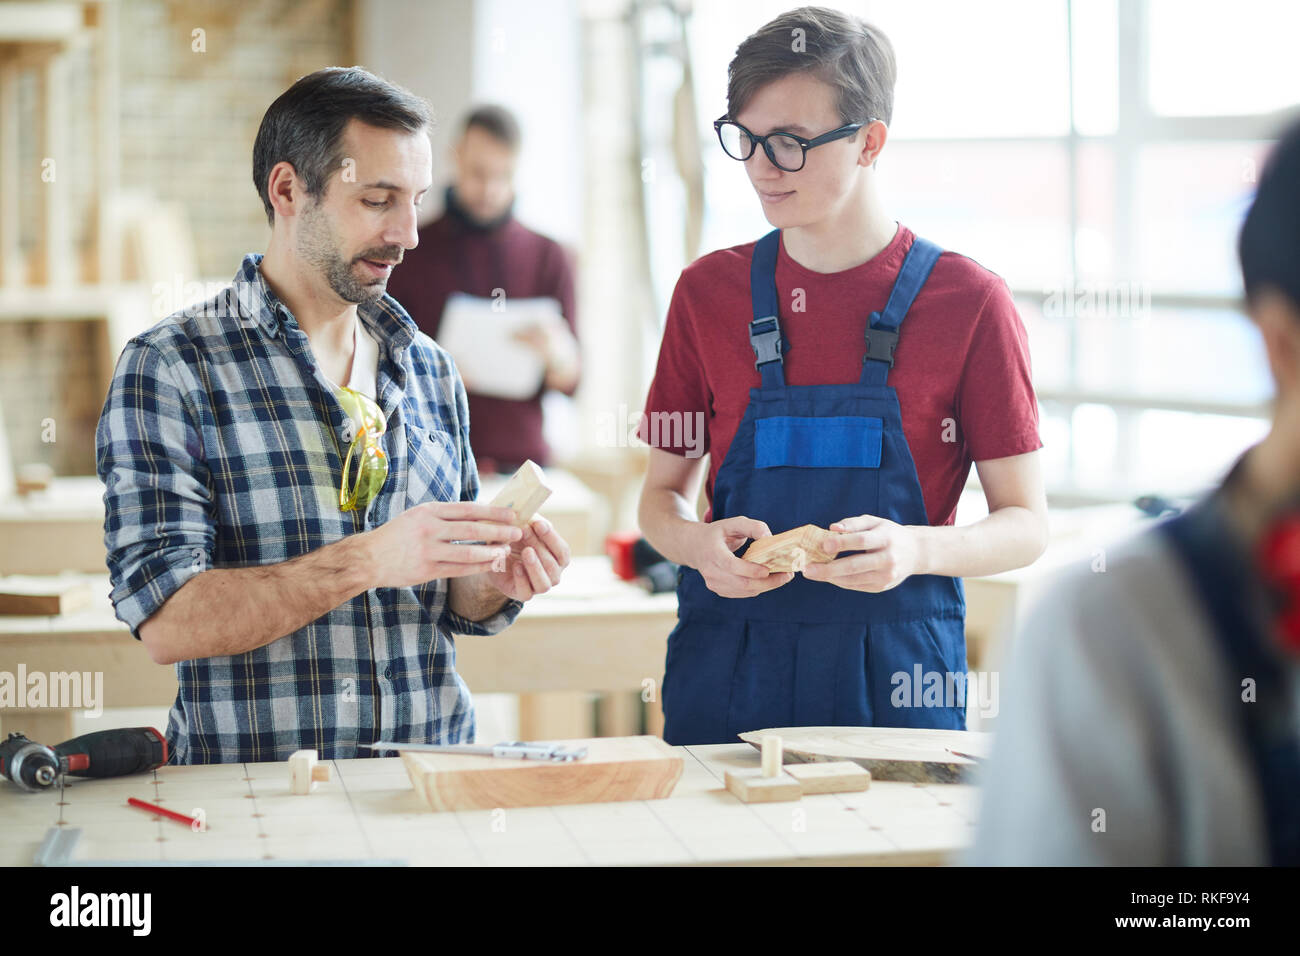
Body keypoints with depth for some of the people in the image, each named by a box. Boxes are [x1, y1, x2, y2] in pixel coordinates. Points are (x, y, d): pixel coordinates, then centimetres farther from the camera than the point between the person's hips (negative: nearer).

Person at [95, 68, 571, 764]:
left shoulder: (429, 372, 15)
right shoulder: (167, 370, -3)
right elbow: (164, 621, -12)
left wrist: (495, 579, 0)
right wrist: (366, 561, -20)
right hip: (257, 791, -4)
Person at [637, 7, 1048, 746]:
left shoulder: (969, 302, -3)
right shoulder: (708, 291, 6)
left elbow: (1026, 525, 0)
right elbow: (663, 496, 13)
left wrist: (916, 551, -20)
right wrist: (699, 545, -11)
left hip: (897, 684, -2)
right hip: (726, 679, 2)